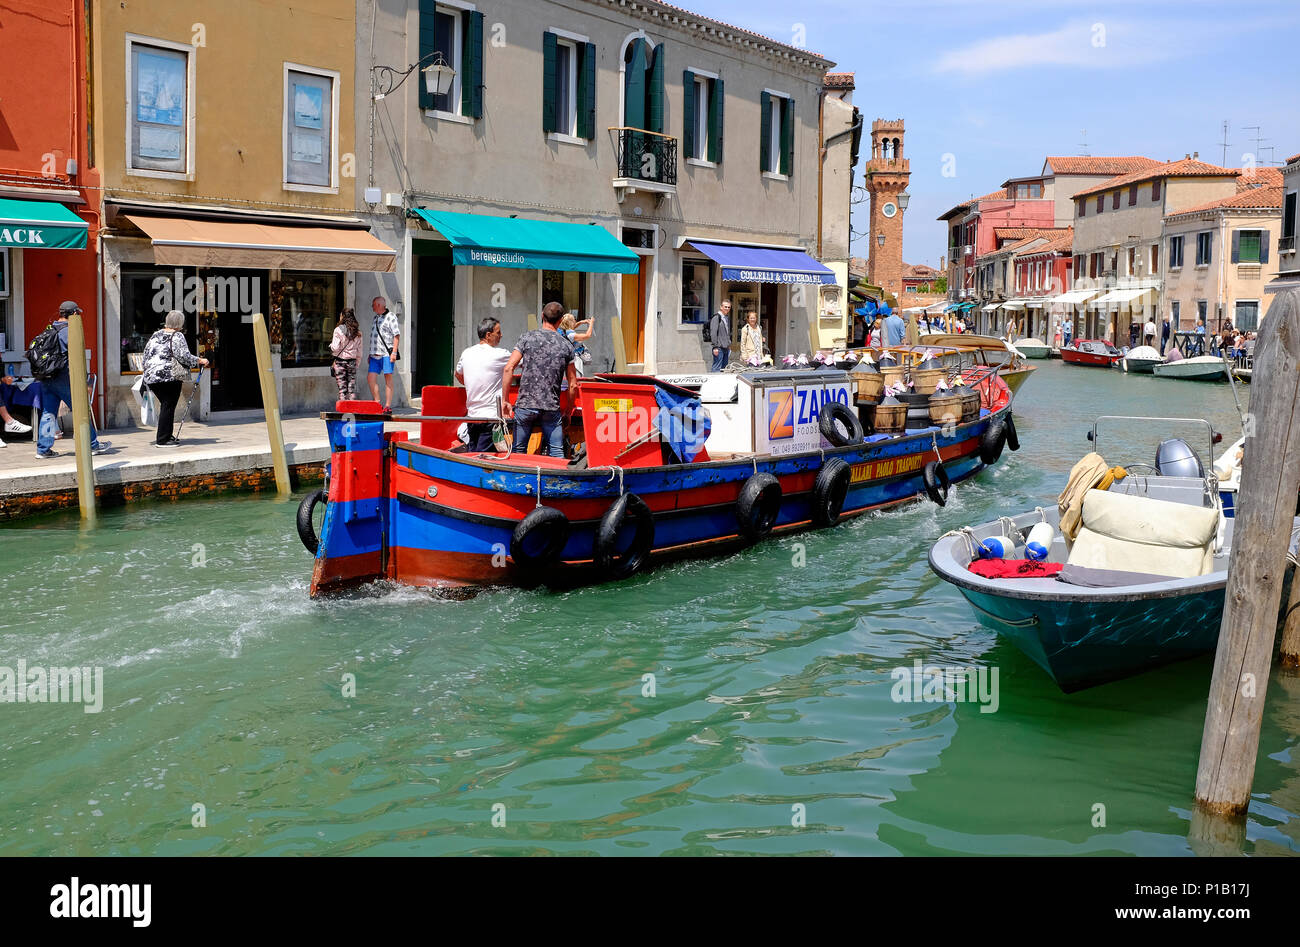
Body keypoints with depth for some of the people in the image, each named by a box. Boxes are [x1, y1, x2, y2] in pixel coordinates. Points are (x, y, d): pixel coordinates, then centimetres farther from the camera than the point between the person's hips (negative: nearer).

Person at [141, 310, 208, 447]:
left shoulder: (155, 336, 16)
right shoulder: (177, 336, -6)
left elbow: (146, 357, 18)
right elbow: (183, 356, -16)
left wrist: (148, 373, 28)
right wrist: (199, 361, -3)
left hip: (151, 377, 7)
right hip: (170, 377, -7)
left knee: (165, 405, 18)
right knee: (168, 406, -3)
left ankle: (166, 435, 24)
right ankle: (162, 440, -4)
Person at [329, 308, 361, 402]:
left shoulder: (338, 330, -9)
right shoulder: (357, 332, 3)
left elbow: (335, 348, -13)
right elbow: (359, 350, 7)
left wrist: (331, 344, 8)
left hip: (340, 360, -3)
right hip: (352, 361, 3)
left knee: (342, 387, 0)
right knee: (352, 387, 6)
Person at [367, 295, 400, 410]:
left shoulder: (391, 317, -3)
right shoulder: (375, 318, 21)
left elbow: (397, 335, -10)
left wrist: (394, 352, -18)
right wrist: (370, 354, 22)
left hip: (386, 353, -7)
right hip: (375, 354, 7)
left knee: (388, 377, -6)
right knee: (370, 377, -1)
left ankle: (388, 405, -5)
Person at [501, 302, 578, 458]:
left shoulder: (527, 338, 1)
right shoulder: (566, 345, 6)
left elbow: (508, 368, -6)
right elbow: (573, 384, 8)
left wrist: (505, 401, -1)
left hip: (525, 405, 0)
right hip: (552, 408, 1)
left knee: (518, 451, 11)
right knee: (557, 455, 3)